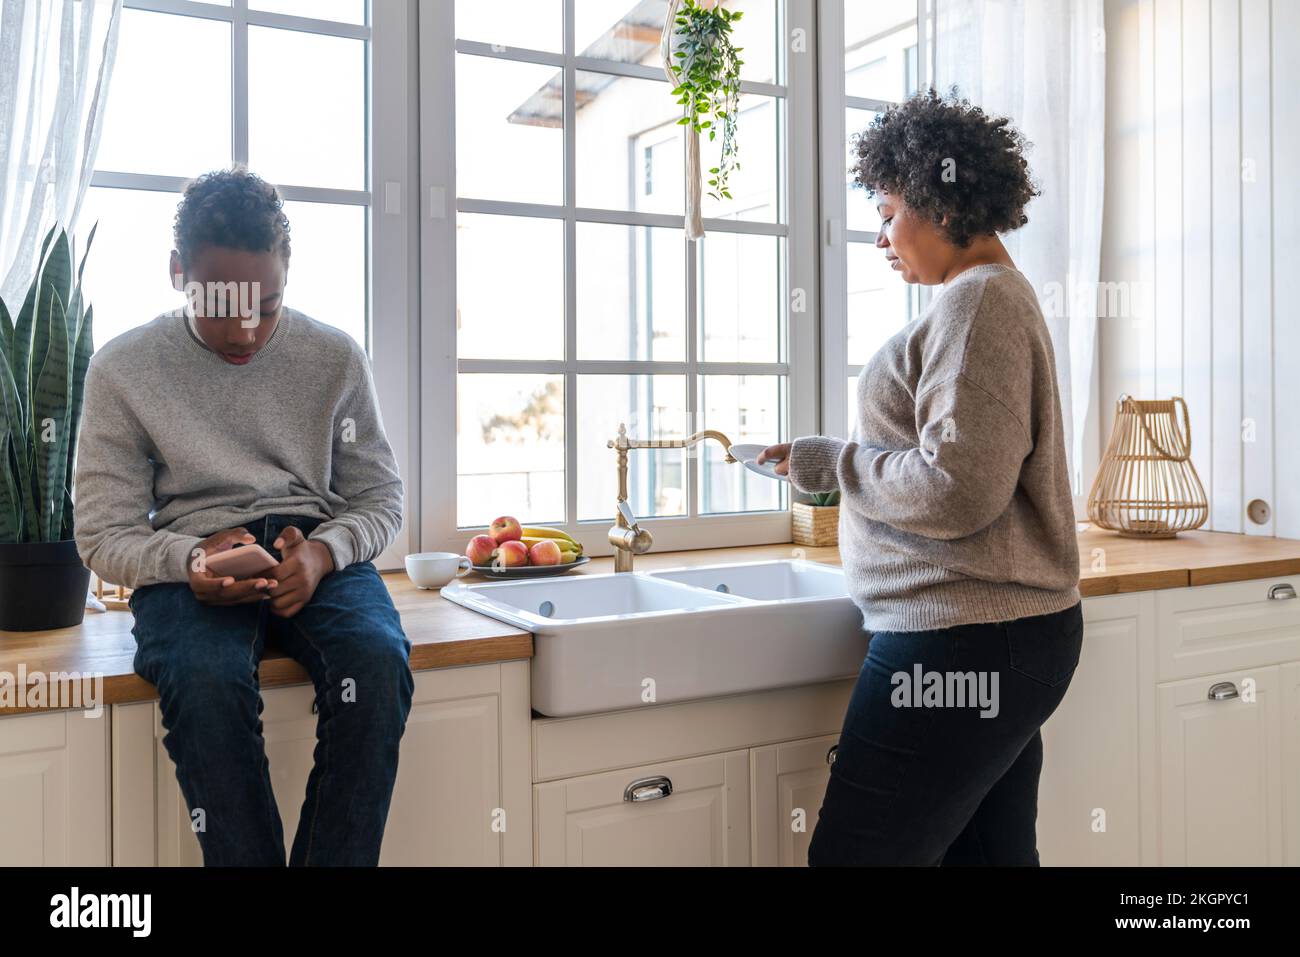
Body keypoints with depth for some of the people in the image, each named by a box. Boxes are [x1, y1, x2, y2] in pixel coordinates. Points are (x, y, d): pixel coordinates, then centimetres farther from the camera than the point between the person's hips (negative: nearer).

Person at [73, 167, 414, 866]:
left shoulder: (334, 357, 5)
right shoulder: (123, 368, 3)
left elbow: (380, 497, 9)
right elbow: (103, 535, 4)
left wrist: (323, 552, -14)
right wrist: (190, 559, -19)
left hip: (318, 552, 1)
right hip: (191, 557, 0)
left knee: (378, 661, -32)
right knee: (205, 680, -35)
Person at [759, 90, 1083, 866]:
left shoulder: (977, 301, -12)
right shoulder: (1001, 295, 20)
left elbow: (956, 490, -21)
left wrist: (831, 463, -9)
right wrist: (837, 462, 16)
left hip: (962, 644, -11)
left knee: (852, 853, -5)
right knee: (993, 852, 16)